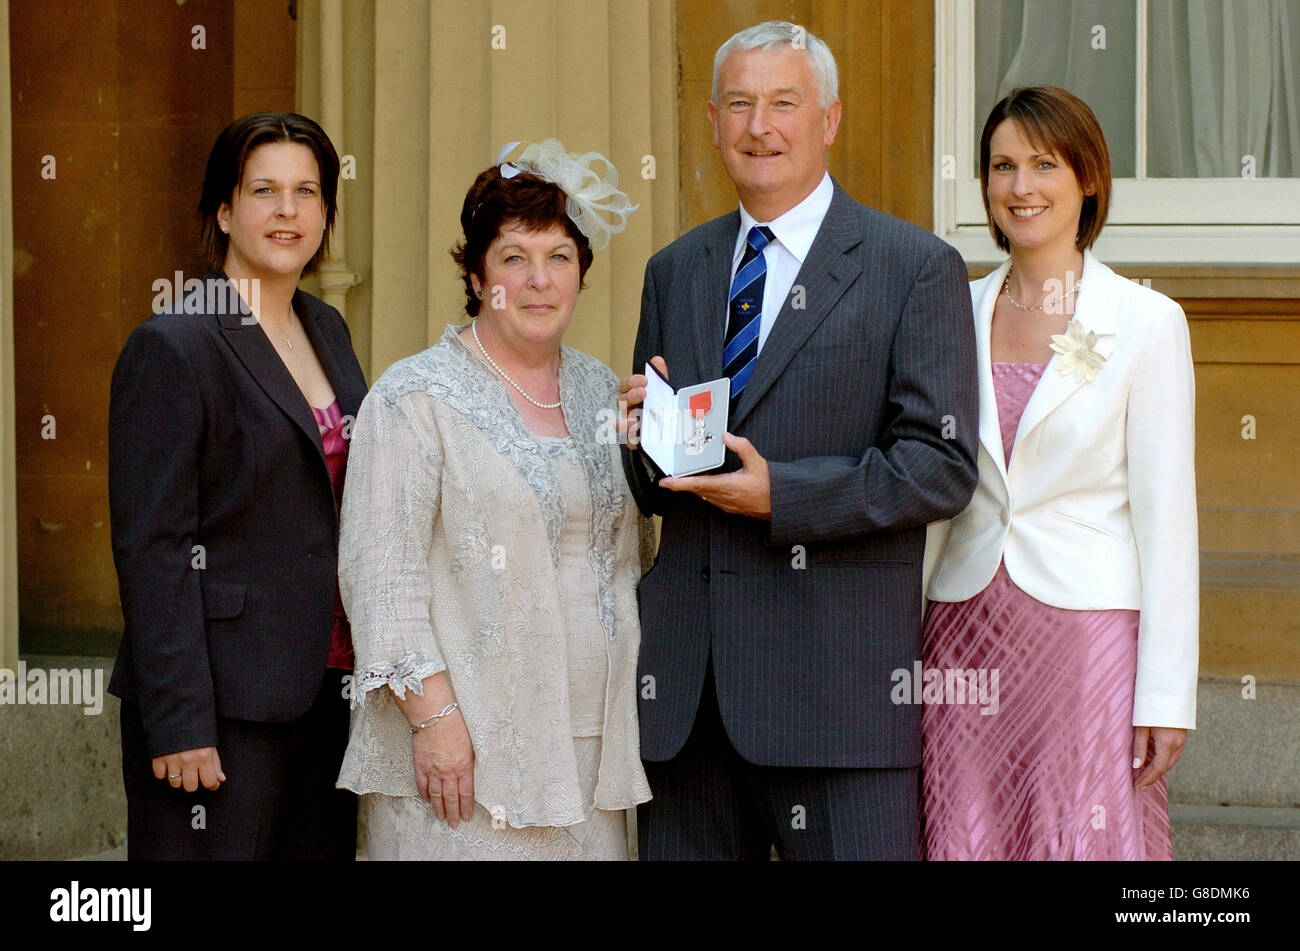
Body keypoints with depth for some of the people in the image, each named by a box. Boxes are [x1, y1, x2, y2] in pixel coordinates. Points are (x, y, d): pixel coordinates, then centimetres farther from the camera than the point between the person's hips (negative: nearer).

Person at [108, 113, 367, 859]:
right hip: (225, 702, -7)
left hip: (328, 692, 7)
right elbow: (151, 546, -13)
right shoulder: (171, 348, -9)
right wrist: (178, 724, -18)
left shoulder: (327, 330, 14)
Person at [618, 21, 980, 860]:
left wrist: (782, 494, -17)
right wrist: (645, 438, -3)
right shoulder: (675, 272, 17)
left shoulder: (916, 269, 0)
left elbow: (943, 467, -8)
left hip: (837, 671, -5)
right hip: (685, 679, 5)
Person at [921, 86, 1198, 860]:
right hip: (968, 639, 3)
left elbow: (1165, 515, -4)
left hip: (1087, 628, -3)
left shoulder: (1146, 322, -2)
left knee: (1090, 841, -4)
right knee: (971, 840, 4)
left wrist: (1166, 695, -8)